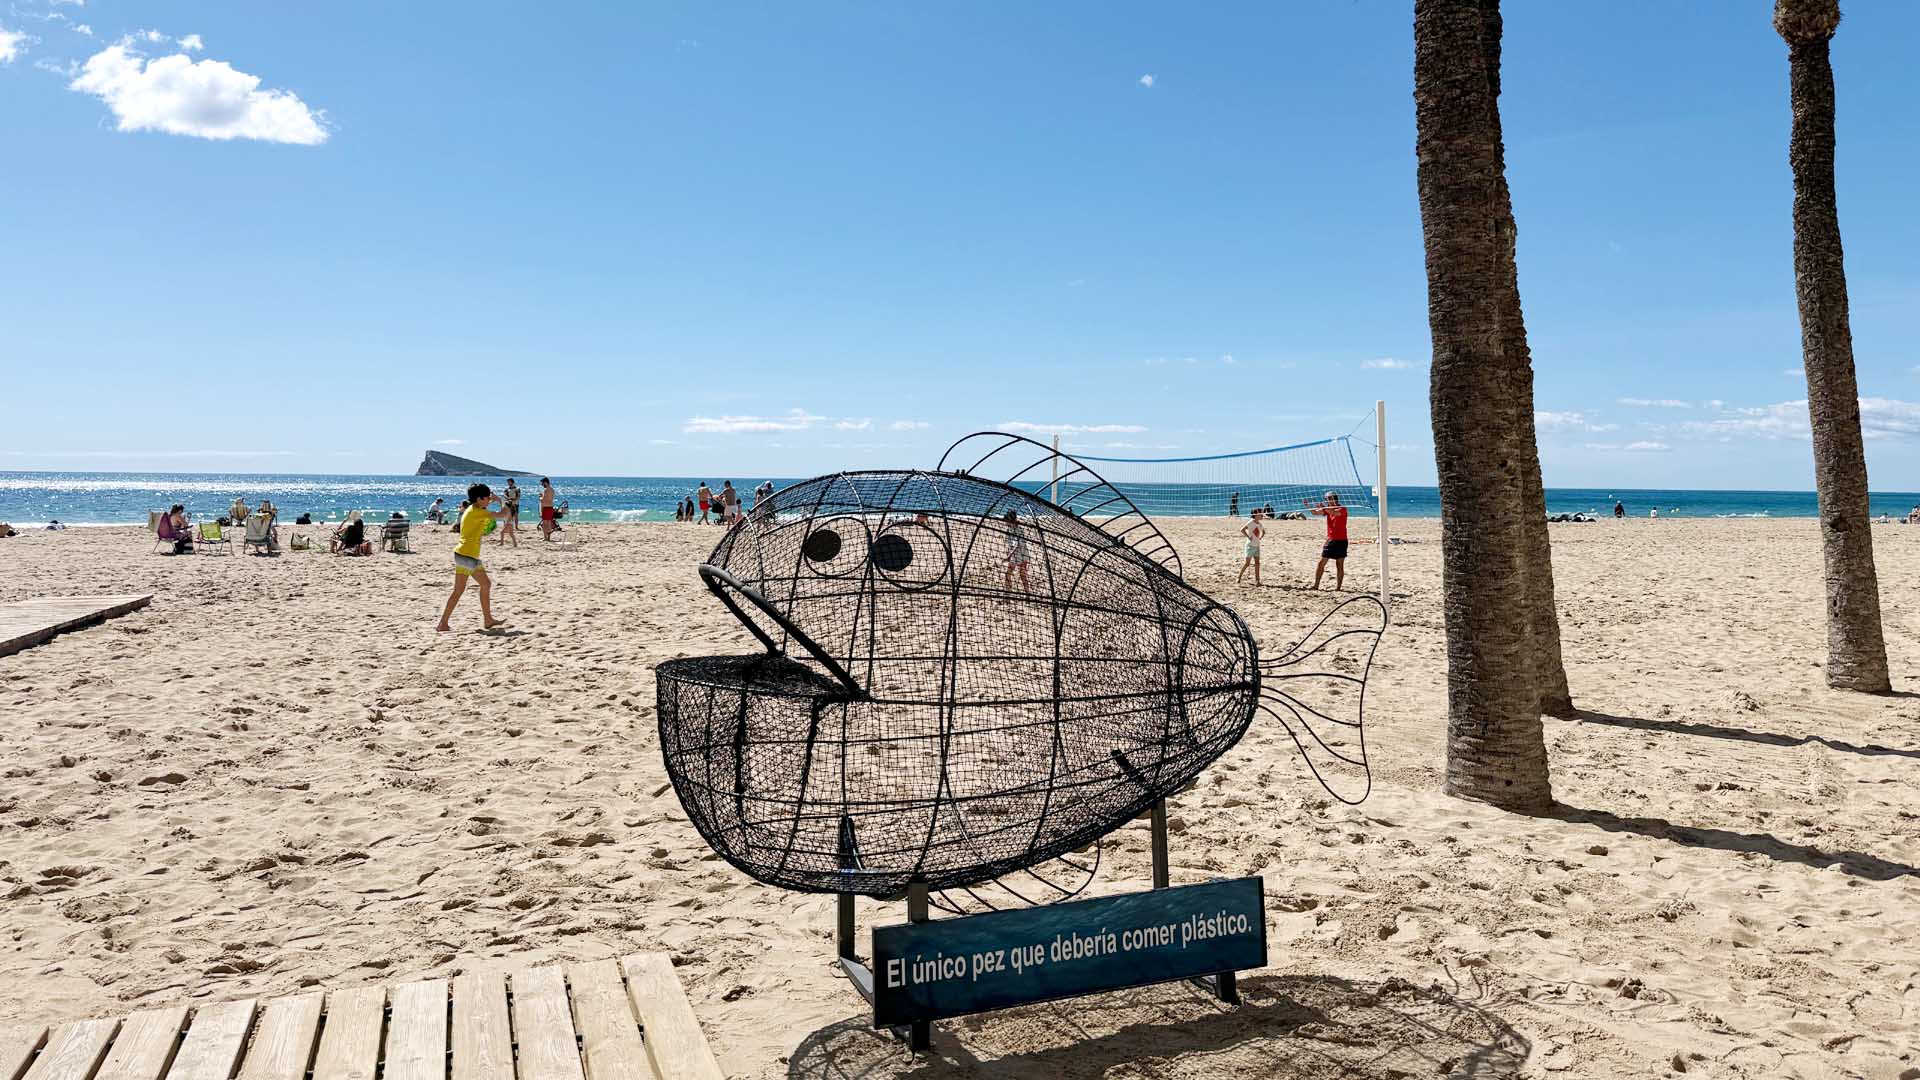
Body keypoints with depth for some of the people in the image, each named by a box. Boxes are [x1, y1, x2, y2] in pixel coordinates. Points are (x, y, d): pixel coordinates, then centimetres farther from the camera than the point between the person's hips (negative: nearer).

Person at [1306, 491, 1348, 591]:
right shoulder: (1327, 509, 9)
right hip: (1330, 540, 5)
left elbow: (1334, 512, -30)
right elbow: (1315, 512, 2)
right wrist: (1308, 506, -14)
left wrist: (1323, 507, -35)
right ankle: (1316, 585, 4)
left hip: (1341, 541, -5)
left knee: (1339, 565, 0)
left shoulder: (1342, 509, -9)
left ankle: (1338, 587, 4)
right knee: (1321, 563, 1)